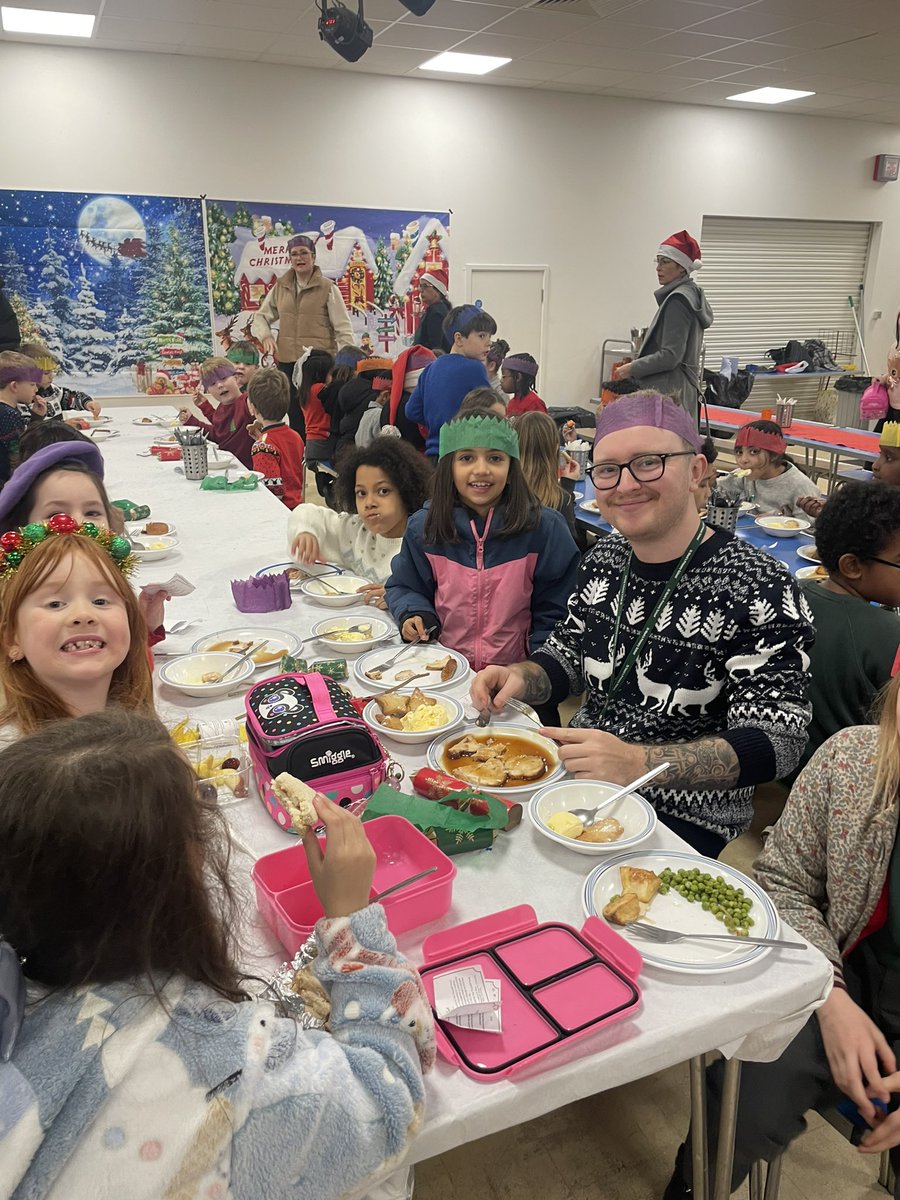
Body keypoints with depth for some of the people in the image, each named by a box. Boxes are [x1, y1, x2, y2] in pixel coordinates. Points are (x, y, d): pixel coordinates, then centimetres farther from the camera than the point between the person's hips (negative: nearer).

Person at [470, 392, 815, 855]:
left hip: (683, 816, -6)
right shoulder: (605, 557, 1)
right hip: (577, 781, 6)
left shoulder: (759, 590, -19)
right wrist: (520, 677, -10)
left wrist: (638, 761, -34)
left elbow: (775, 743, -21)